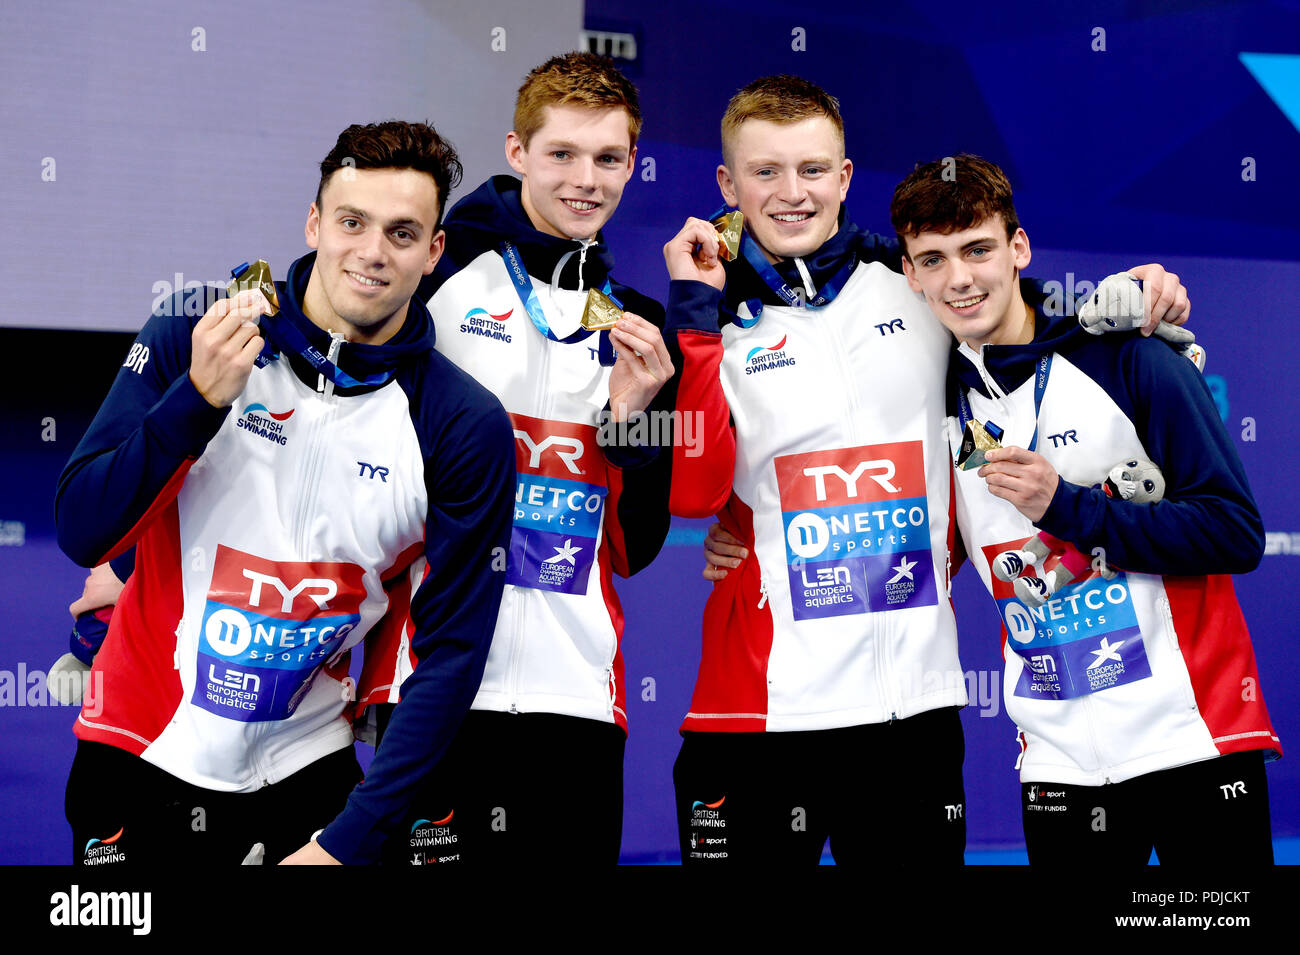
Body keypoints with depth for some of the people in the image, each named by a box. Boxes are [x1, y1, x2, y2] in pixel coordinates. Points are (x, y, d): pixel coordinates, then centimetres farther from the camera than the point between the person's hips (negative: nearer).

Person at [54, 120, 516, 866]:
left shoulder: (468, 429, -9)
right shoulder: (191, 337, -8)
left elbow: (451, 656, -8)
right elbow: (83, 536, -12)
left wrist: (349, 839, -14)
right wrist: (201, 396, -24)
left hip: (303, 781, 0)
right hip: (142, 758, 0)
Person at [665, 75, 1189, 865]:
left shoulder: (916, 286, 9)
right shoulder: (707, 319, 2)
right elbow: (690, 490, -12)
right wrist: (694, 314, -11)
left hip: (917, 698, 2)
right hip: (764, 704, -2)